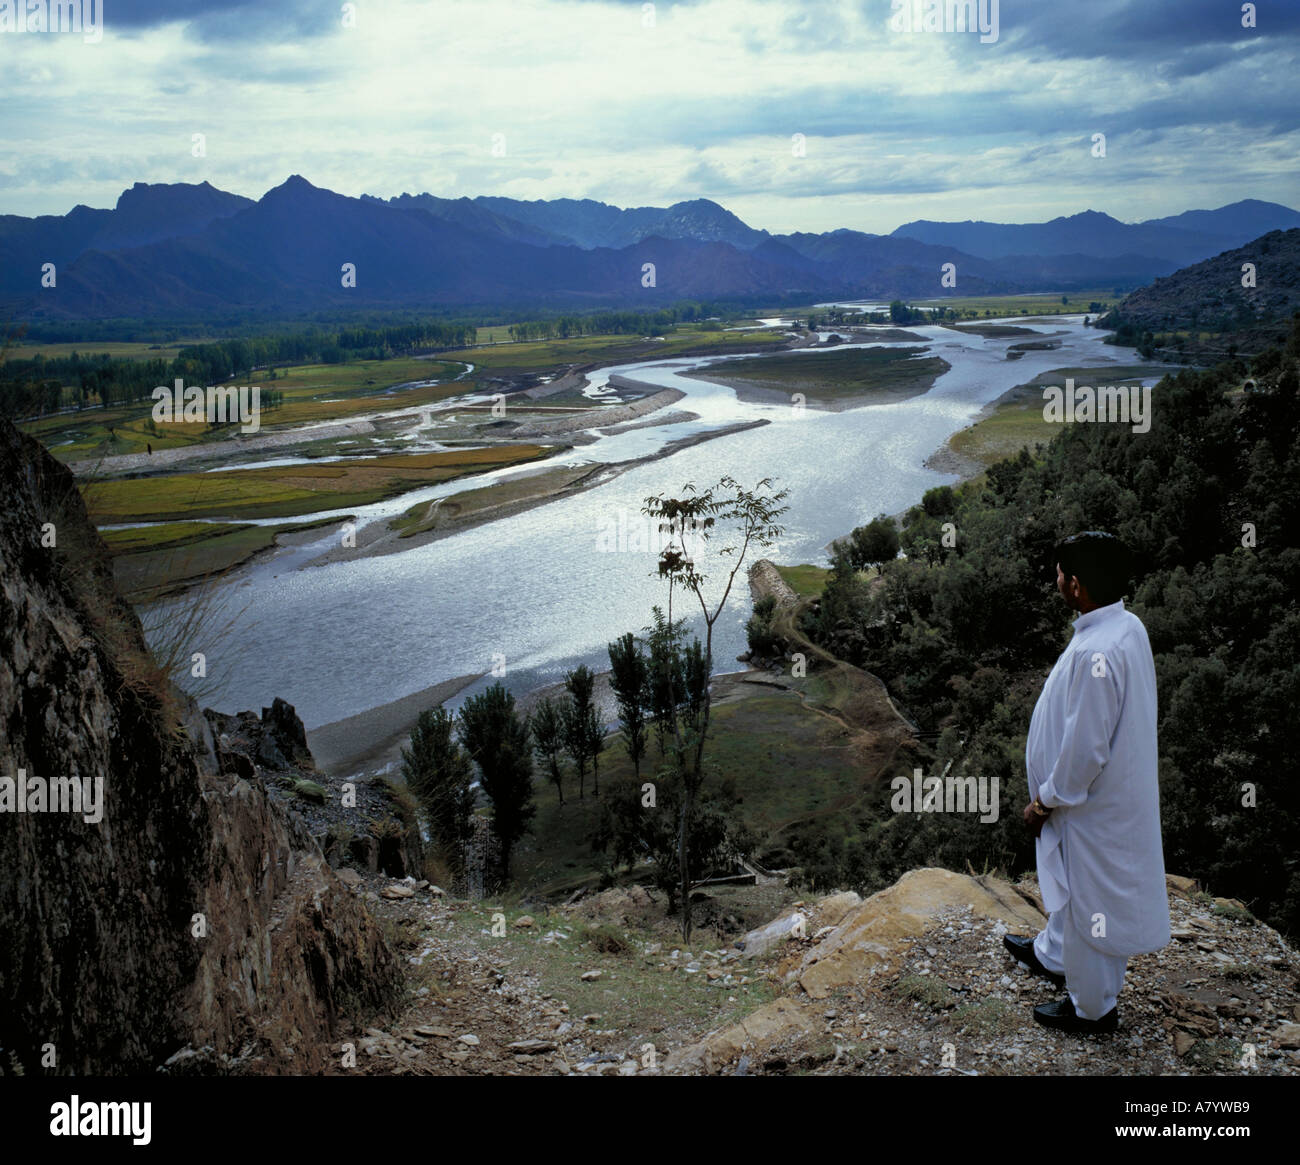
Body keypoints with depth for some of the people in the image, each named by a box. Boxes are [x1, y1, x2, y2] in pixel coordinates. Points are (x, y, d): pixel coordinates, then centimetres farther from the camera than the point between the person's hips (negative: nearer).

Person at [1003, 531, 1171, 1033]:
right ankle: (1053, 954, 52)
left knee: (1090, 902, 10)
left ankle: (1092, 1008, 29)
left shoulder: (1095, 654, -34)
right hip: (1113, 789, 9)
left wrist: (1046, 800, -12)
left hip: (1094, 804, -9)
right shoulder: (1127, 626, -2)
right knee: (1070, 885, 29)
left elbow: (1084, 749, -29)